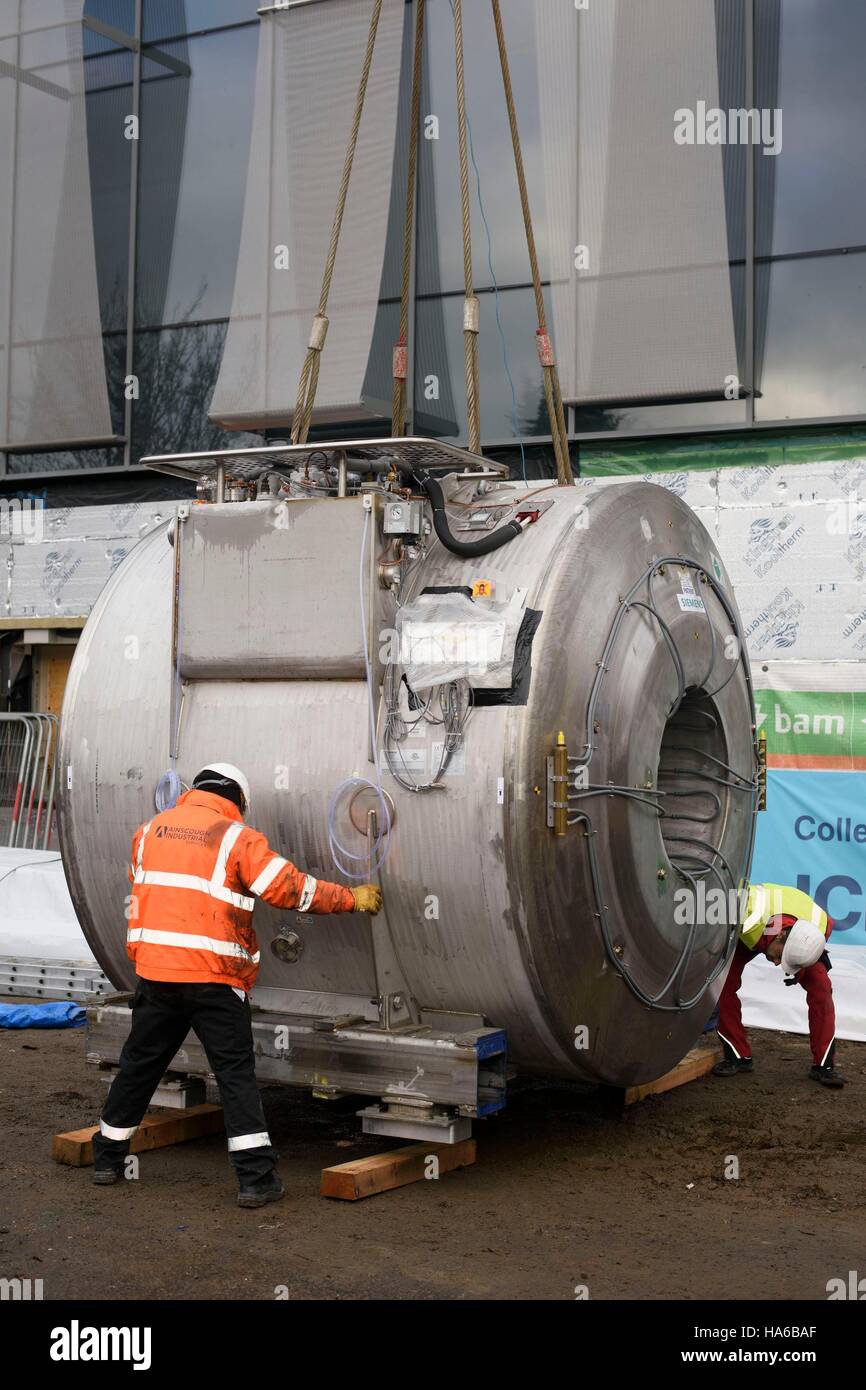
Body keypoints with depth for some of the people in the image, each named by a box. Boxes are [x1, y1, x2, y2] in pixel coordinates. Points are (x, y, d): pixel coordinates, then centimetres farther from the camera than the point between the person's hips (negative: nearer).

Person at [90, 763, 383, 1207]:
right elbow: (291, 888, -8)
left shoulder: (149, 831, 11)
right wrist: (352, 898, 2)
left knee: (139, 1064, 18)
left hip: (155, 970, 5)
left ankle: (107, 1157, 29)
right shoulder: (236, 838, -5)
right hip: (213, 976, -4)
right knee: (235, 1073, 0)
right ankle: (255, 1178, -3)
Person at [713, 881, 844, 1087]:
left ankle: (823, 1065, -5)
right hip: (744, 936, -1)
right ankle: (738, 1056, -1)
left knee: (820, 986, -16)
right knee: (724, 982, -18)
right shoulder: (750, 922, -49)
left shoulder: (819, 927, -37)